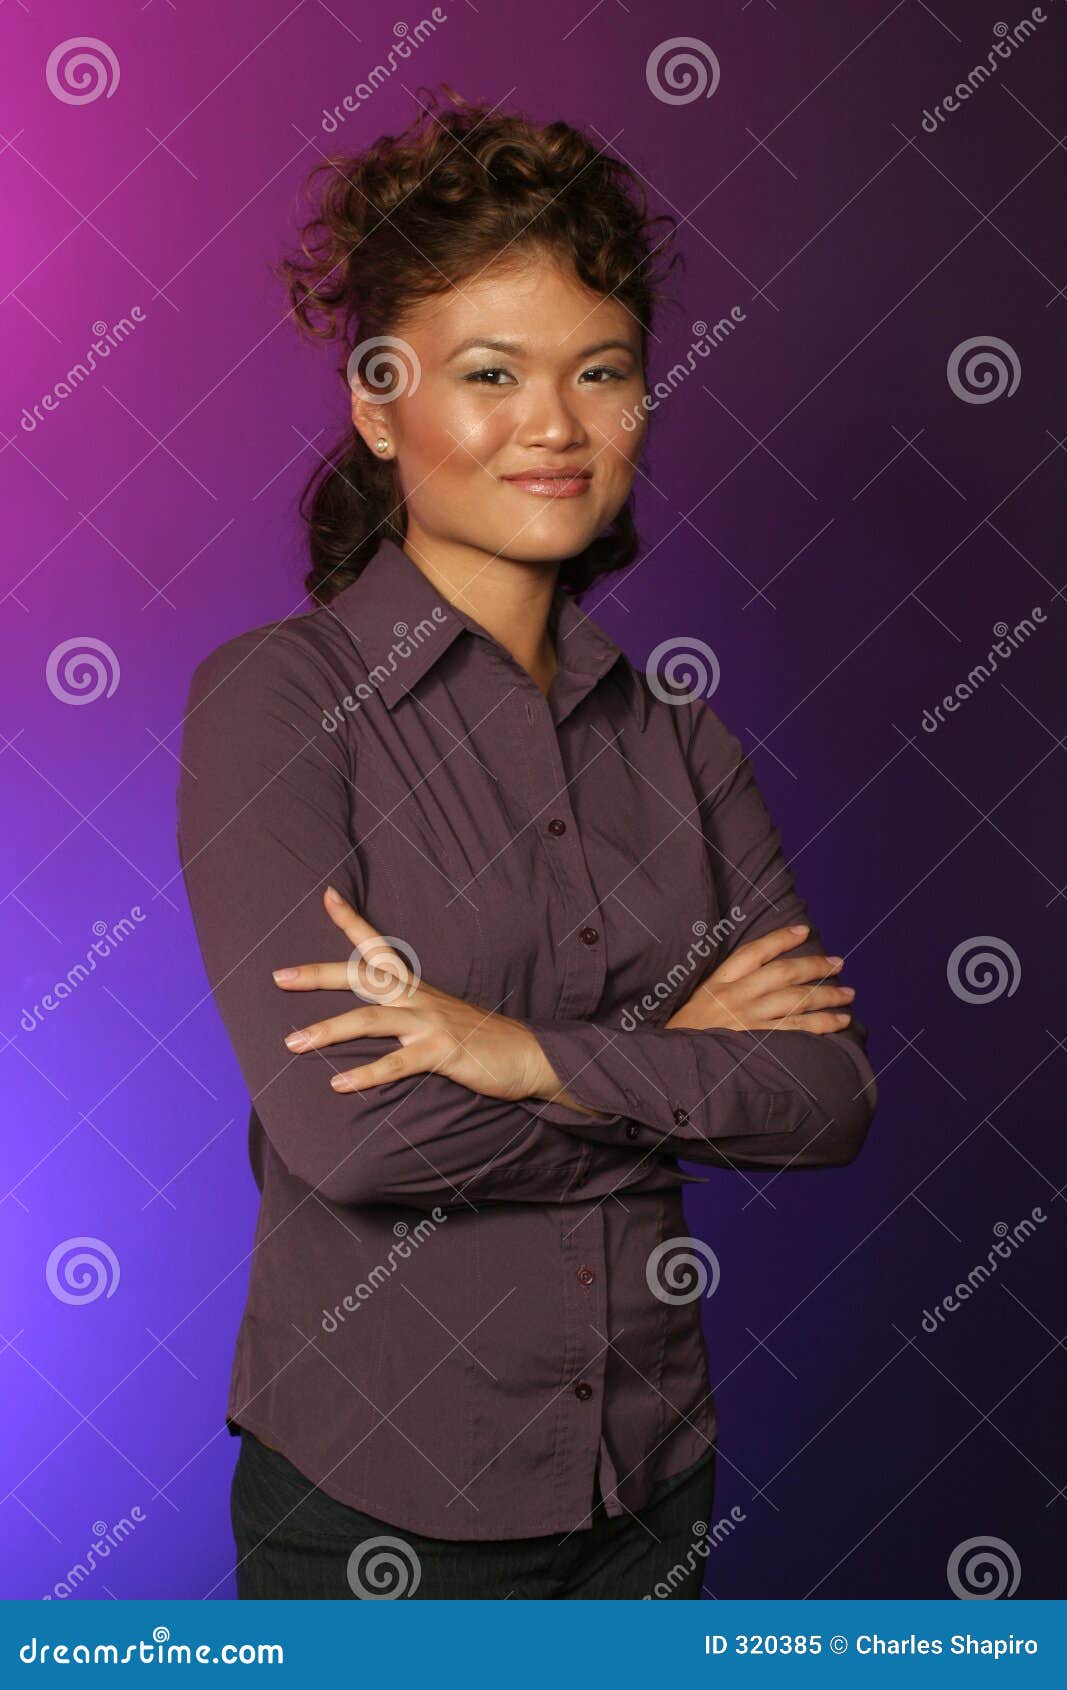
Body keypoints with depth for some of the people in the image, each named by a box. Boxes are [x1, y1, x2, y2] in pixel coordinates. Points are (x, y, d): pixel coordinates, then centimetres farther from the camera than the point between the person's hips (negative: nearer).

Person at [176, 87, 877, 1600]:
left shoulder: (673, 726, 3)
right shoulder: (272, 697, -11)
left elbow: (832, 1096, -5)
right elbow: (343, 1127, -21)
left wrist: (548, 1058, -20)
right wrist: (684, 1060, -11)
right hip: (372, 1492, -4)